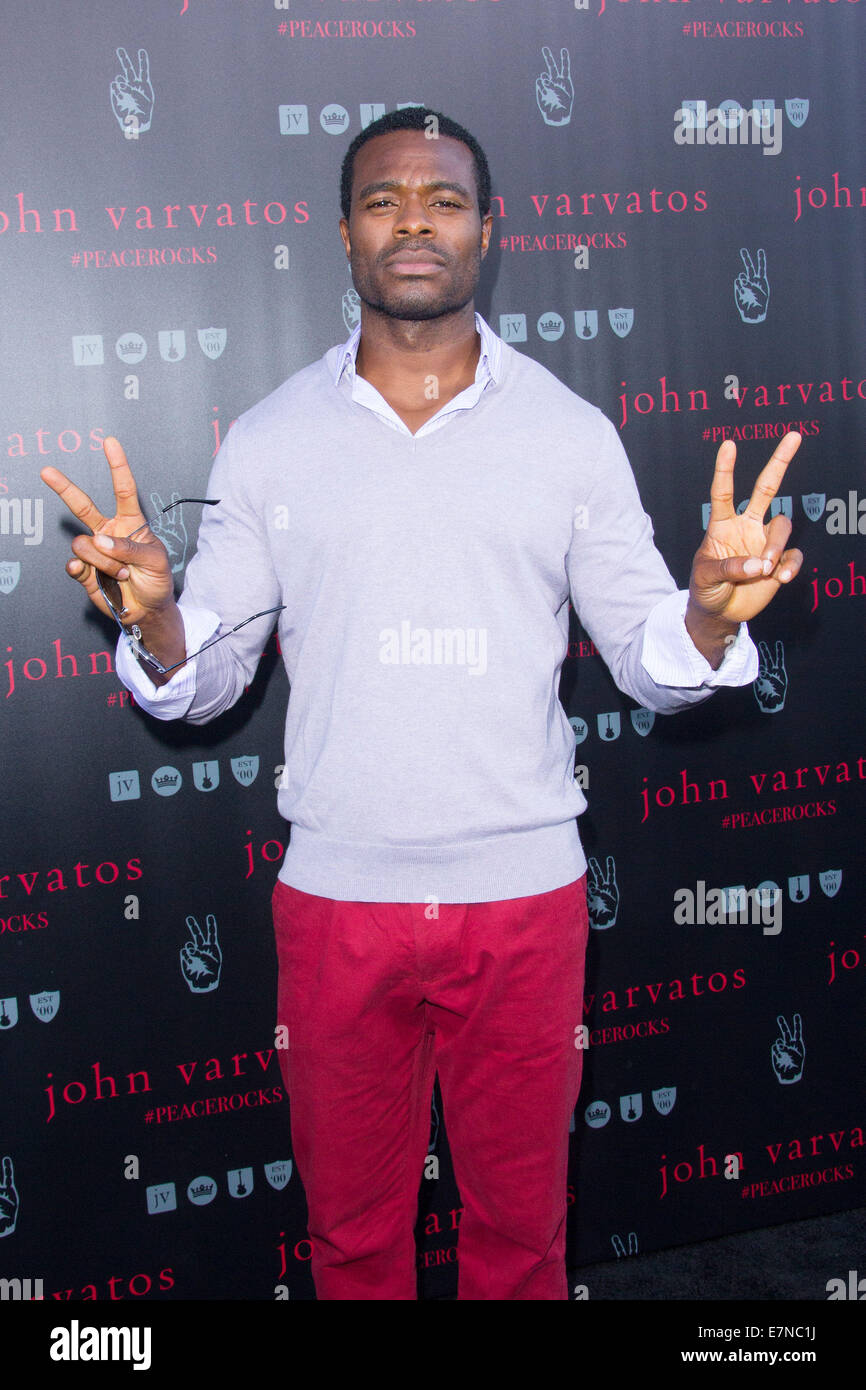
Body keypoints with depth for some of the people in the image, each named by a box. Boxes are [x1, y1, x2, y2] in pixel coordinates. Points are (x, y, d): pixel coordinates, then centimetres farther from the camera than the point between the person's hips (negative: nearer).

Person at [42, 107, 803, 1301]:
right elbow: (207, 683, 0)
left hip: (525, 890, 0)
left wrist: (710, 618, -20)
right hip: (337, 894, 1)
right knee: (353, 1226, 18)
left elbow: (646, 663, 1)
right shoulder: (269, 442, -1)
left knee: (520, 1221, 18)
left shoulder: (572, 434, -1)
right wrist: (155, 621, -21)